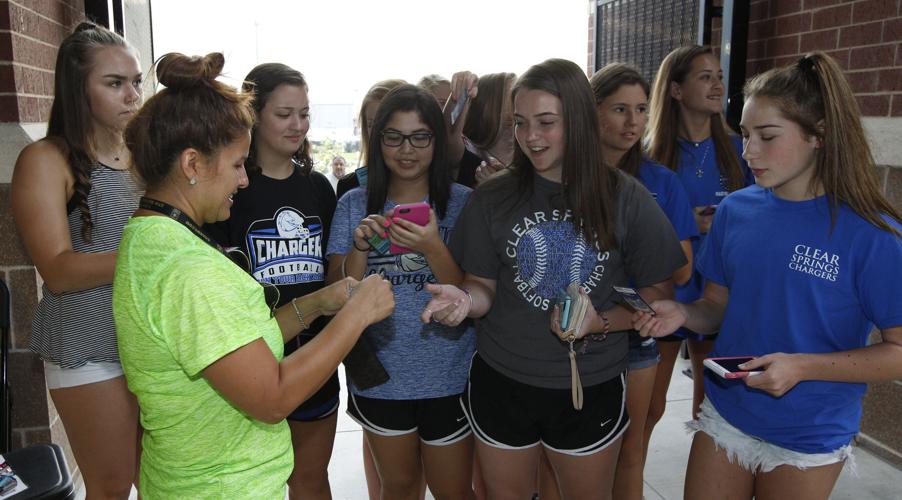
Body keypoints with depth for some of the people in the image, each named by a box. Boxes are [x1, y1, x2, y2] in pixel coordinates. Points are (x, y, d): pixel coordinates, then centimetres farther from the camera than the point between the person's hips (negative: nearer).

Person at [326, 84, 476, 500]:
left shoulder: (461, 202, -7)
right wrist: (360, 247, -22)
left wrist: (433, 248, -28)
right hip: (380, 377, 2)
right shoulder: (354, 205, -1)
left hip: (448, 376, -2)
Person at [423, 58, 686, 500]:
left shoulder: (626, 199, -9)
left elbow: (658, 293, -3)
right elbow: (484, 287, -1)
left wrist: (601, 322, -20)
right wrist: (465, 299, -24)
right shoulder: (492, 199, -7)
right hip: (502, 383, 1)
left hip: (591, 388, 0)